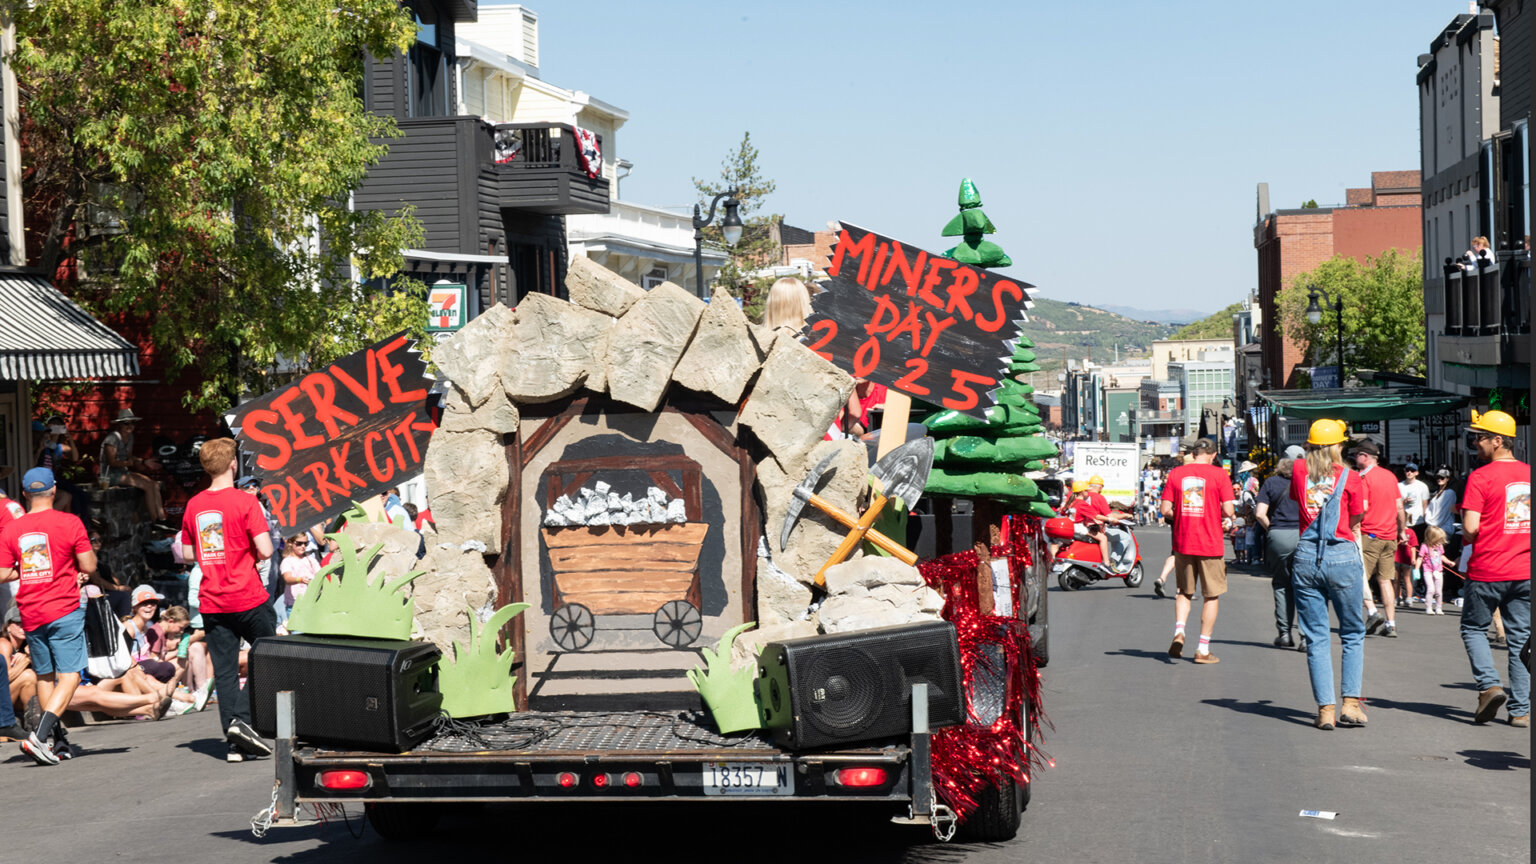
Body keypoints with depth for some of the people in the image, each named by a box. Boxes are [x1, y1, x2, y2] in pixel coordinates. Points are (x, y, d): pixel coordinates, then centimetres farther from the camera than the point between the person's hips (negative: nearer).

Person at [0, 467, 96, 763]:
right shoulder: (69, 522, -7)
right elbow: (89, 565, -7)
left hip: (30, 614, 4)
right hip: (65, 610, -4)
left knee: (44, 677, 16)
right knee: (69, 675, -3)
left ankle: (57, 742, 20)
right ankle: (40, 735, -20)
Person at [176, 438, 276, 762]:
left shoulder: (193, 505, 6)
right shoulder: (245, 502, -10)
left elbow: (188, 553, 15)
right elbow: (266, 550, -16)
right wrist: (250, 556, 4)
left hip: (212, 602, 5)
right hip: (249, 598, -4)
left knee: (224, 671, 6)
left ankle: (234, 742, 2)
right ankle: (243, 720, -5)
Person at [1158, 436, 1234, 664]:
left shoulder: (1176, 473, 2)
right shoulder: (1218, 474, -6)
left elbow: (1165, 510, -1)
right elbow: (1228, 510, -11)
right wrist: (1227, 519, 11)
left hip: (1182, 543, 3)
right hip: (1210, 543, -3)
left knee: (1185, 592, 18)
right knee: (1211, 596, 8)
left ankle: (1179, 630, -6)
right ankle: (1203, 649, 8)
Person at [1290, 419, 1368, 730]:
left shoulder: (1299, 470, 5)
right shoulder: (1350, 478, -2)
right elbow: (1355, 522, 6)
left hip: (1306, 556, 2)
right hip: (1343, 556, -2)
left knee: (1316, 637, 5)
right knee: (1353, 634, 11)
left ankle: (1325, 708, 0)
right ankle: (1351, 703, 3)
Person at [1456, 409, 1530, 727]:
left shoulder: (1480, 477, -11)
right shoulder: (1529, 474, 6)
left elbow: (1470, 526, -17)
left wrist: (1467, 537, 4)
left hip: (1487, 572, -4)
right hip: (1525, 571, 5)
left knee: (1474, 627, 14)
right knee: (1520, 638, 8)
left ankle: (1489, 685, -5)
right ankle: (1520, 709, 7)